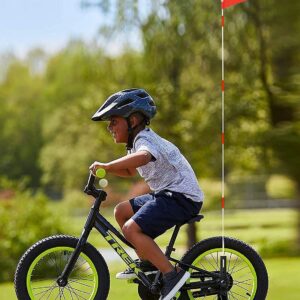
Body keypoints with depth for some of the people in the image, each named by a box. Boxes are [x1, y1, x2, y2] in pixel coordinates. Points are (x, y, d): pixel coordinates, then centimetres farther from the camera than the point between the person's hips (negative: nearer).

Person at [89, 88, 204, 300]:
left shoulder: (144, 139, -15)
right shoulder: (139, 141, 17)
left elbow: (142, 157, -41)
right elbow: (130, 171, 33)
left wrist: (107, 165, -37)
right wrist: (104, 169, 15)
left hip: (182, 197, -11)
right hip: (168, 194, 11)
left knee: (131, 228, -23)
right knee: (121, 211, 15)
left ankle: (173, 274, -19)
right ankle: (146, 263, 20)